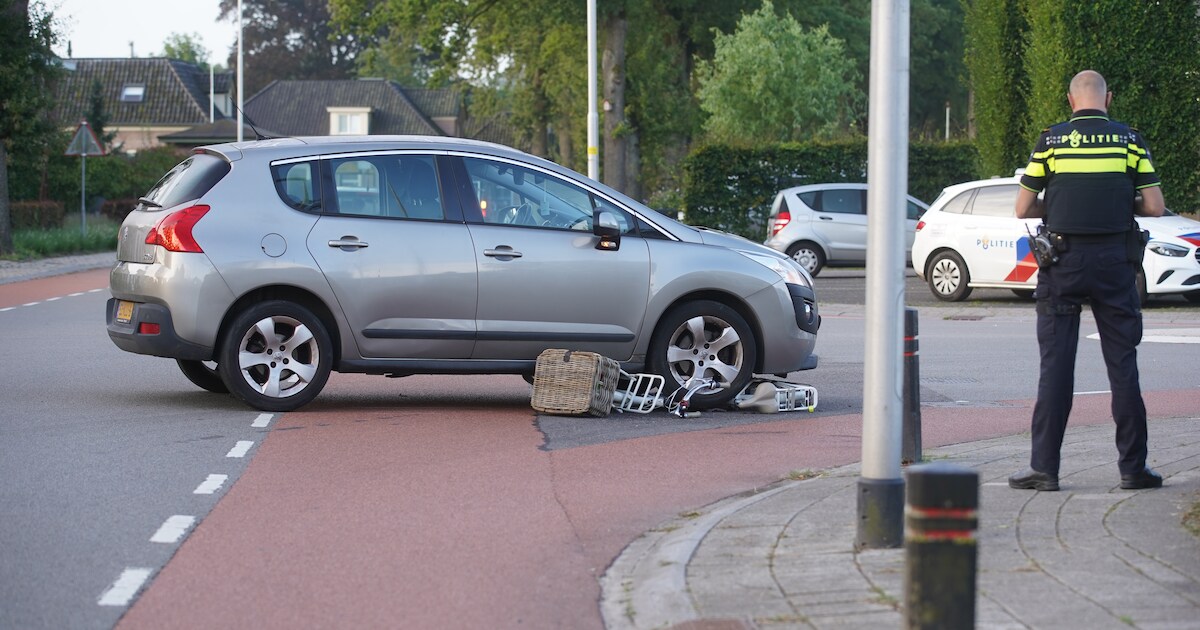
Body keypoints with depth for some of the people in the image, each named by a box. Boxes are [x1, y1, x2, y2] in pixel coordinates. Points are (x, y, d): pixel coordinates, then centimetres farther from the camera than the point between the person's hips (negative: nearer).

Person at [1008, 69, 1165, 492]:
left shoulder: (1050, 142, -1)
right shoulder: (1129, 140, 0)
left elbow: (1023, 209, 2)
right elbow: (1155, 207, -1)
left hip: (1064, 264, 0)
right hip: (1114, 264, 0)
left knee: (1056, 364, 3)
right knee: (1123, 363, 7)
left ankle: (1044, 467, 2)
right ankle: (1133, 467, 9)